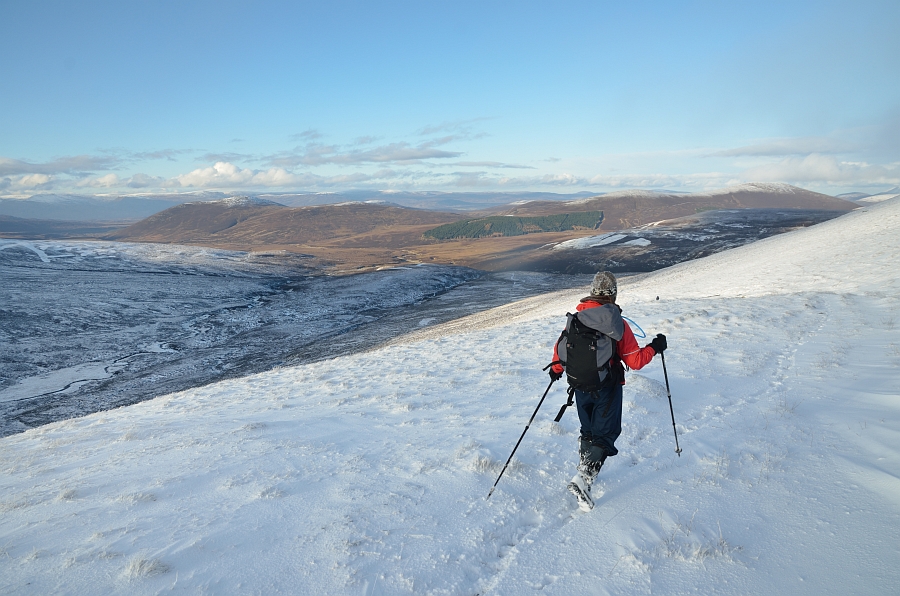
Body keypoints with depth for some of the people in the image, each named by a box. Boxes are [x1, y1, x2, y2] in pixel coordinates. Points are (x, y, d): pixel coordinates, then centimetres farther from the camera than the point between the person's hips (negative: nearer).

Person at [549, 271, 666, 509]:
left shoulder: (575, 318, -4)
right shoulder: (618, 324, -16)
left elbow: (559, 347, 7)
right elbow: (635, 361, -11)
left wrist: (556, 369, 26)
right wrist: (654, 347, 7)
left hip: (579, 387, 5)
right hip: (607, 390, -4)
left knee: (588, 431, 23)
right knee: (605, 435, 5)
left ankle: (585, 470, 34)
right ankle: (582, 480, -9)